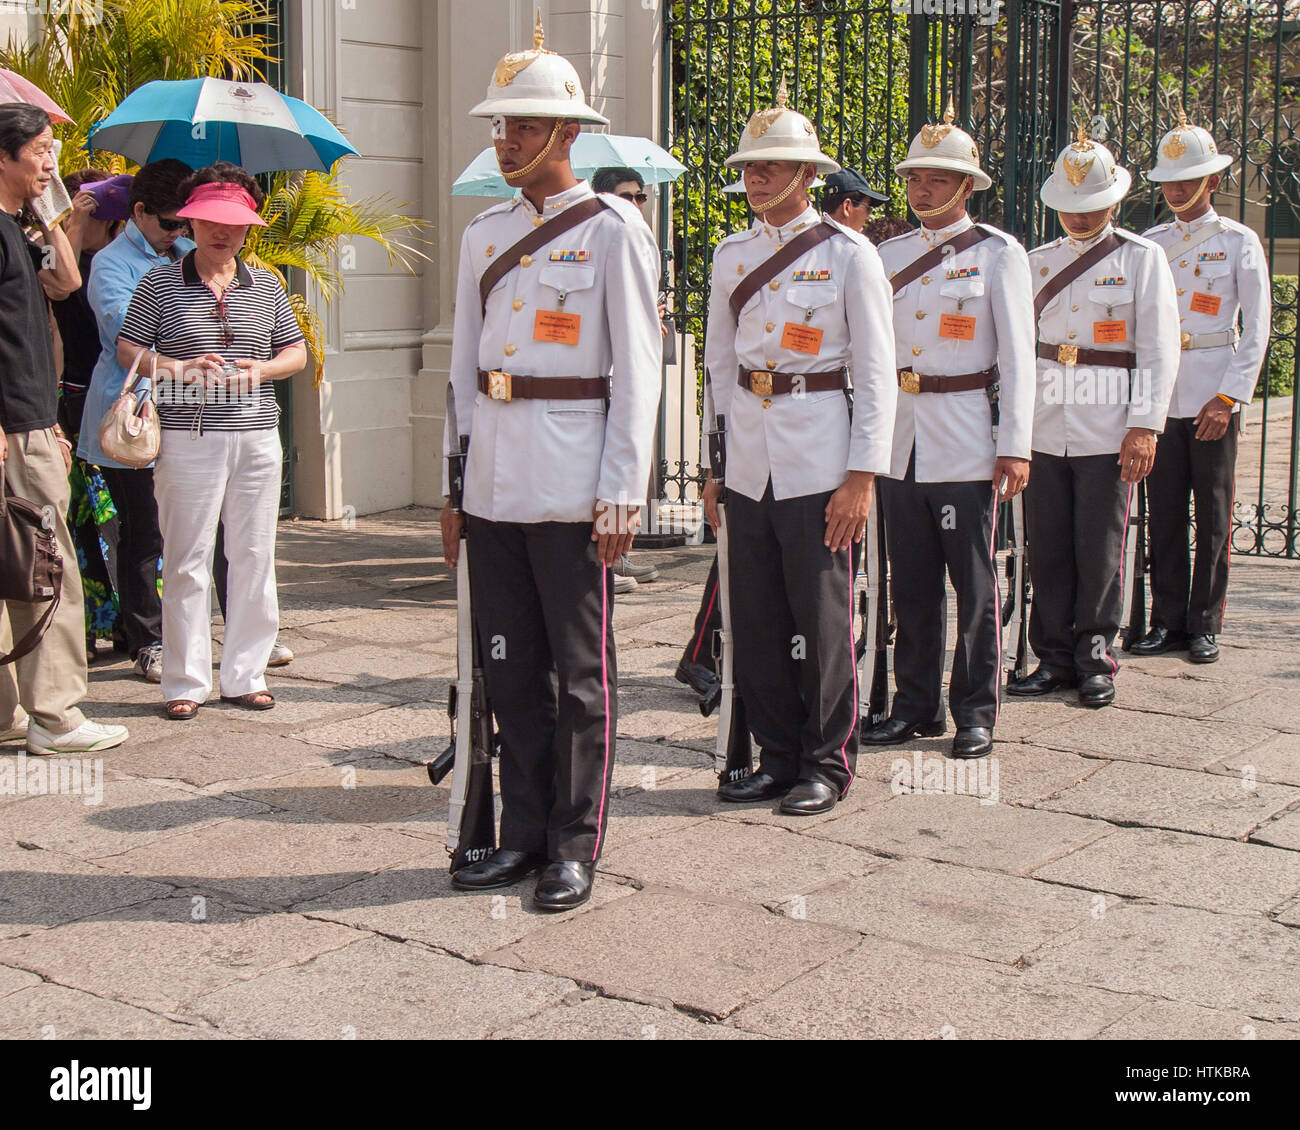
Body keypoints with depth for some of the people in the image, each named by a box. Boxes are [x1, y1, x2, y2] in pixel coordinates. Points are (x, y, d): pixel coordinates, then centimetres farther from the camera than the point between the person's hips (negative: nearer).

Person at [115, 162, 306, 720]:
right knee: (186, 561, -1)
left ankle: (245, 675, 16)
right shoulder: (160, 283, 3)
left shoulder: (265, 285, 11)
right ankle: (185, 682, 8)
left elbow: (296, 353, 15)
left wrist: (262, 370, -6)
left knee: (254, 557, 6)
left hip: (256, 436, 3)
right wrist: (181, 369, -15)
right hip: (188, 438, -3)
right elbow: (127, 350, 1)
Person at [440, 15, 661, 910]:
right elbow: (465, 362, 17)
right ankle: (525, 834, 21)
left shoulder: (613, 230, -3)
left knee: (582, 672, 2)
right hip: (494, 485, 6)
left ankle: (576, 847, 11)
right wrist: (454, 485, 12)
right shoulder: (484, 235, 14)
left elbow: (637, 370, -6)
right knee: (511, 667, 10)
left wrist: (621, 493, -11)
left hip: (572, 489, -6)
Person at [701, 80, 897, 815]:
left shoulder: (848, 253, -3)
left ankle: (828, 765, 13)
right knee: (757, 619, 8)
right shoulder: (731, 255, 11)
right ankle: (779, 757, 20)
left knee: (821, 619, 0)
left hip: (818, 464, -5)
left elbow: (876, 372, -4)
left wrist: (864, 474, -11)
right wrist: (715, 464, 13)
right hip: (748, 461, 5)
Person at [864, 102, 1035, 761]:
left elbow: (1017, 355, -3)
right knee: (911, 584, 9)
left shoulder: (997, 254, -1)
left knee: (974, 583, 1)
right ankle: (916, 706, 19)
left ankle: (976, 713, 10)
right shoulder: (890, 255, 12)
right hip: (900, 442, 4)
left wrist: (1015, 447, -8)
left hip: (965, 443, -4)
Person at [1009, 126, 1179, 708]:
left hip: (1109, 432, -3)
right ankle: (1054, 656, 16)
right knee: (1047, 548, 5)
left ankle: (1096, 660, 14)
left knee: (1100, 551, 2)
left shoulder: (1142, 258, 2)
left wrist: (1145, 425, -11)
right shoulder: (1038, 262, 13)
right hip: (1045, 428, 3)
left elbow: (1160, 350, -3)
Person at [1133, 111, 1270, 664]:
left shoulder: (1239, 242, 1)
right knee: (1164, 511, 4)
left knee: (1213, 514, 2)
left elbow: (1256, 329, -1)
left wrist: (1228, 397, -10)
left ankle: (1205, 624, 10)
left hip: (1214, 396, -3)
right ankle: (1168, 621, 12)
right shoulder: (1150, 243, 10)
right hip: (1159, 393, 3)